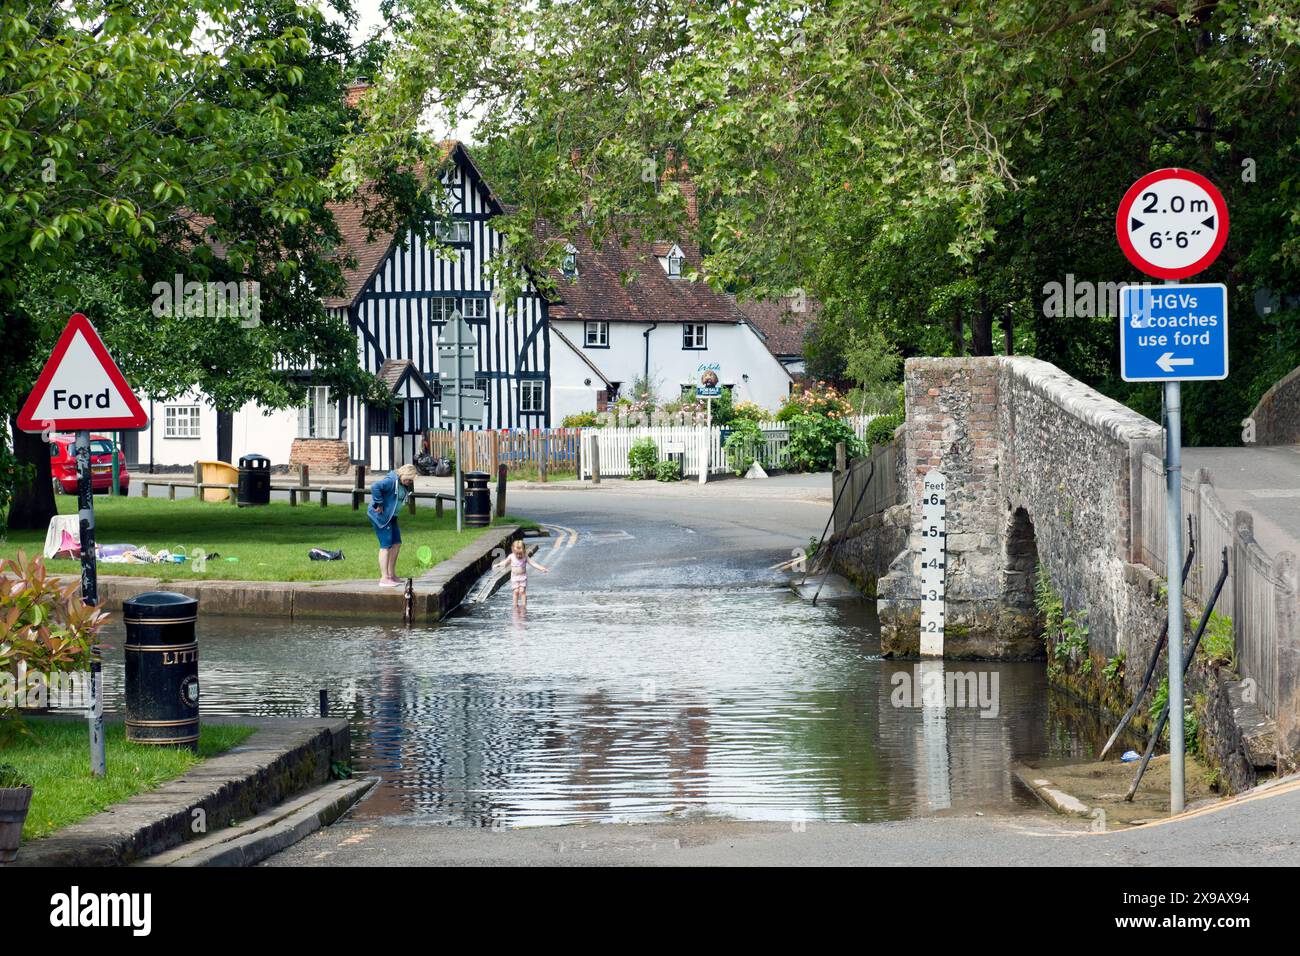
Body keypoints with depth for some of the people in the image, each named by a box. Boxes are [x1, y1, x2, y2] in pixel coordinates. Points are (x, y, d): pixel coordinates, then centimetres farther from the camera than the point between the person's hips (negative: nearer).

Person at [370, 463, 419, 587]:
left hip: (390, 516, 10)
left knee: (396, 543, 12)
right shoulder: (391, 481, -22)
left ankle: (392, 574, 22)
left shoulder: (403, 485, 8)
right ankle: (384, 578, -7)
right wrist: (379, 504, -26)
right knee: (386, 545, -9)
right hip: (380, 515, -10)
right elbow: (375, 487, -34)